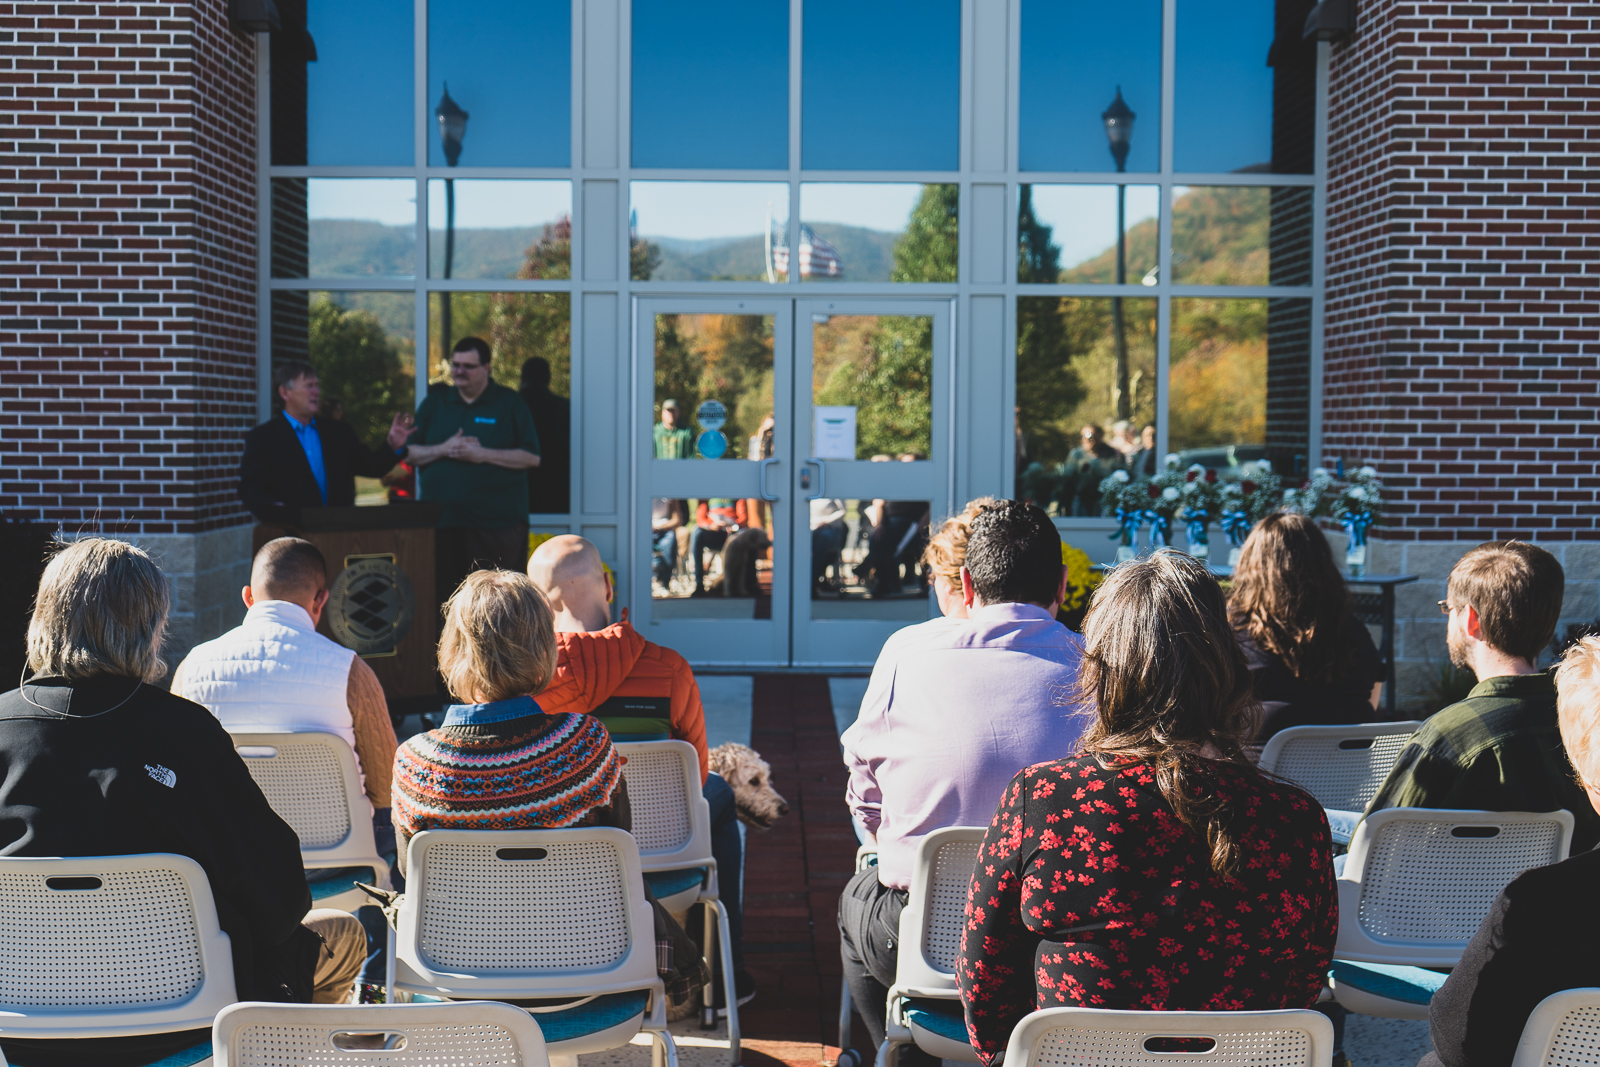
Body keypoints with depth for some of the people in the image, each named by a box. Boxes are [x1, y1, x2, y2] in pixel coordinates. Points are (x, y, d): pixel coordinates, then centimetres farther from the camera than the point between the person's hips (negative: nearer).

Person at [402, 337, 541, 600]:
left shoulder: (510, 404, 6)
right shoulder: (434, 404, 15)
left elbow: (532, 457, -2)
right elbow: (409, 454, 11)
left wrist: (483, 455, -11)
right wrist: (443, 450, -7)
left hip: (497, 522, -3)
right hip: (441, 519, 3)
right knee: (442, 596, 2)